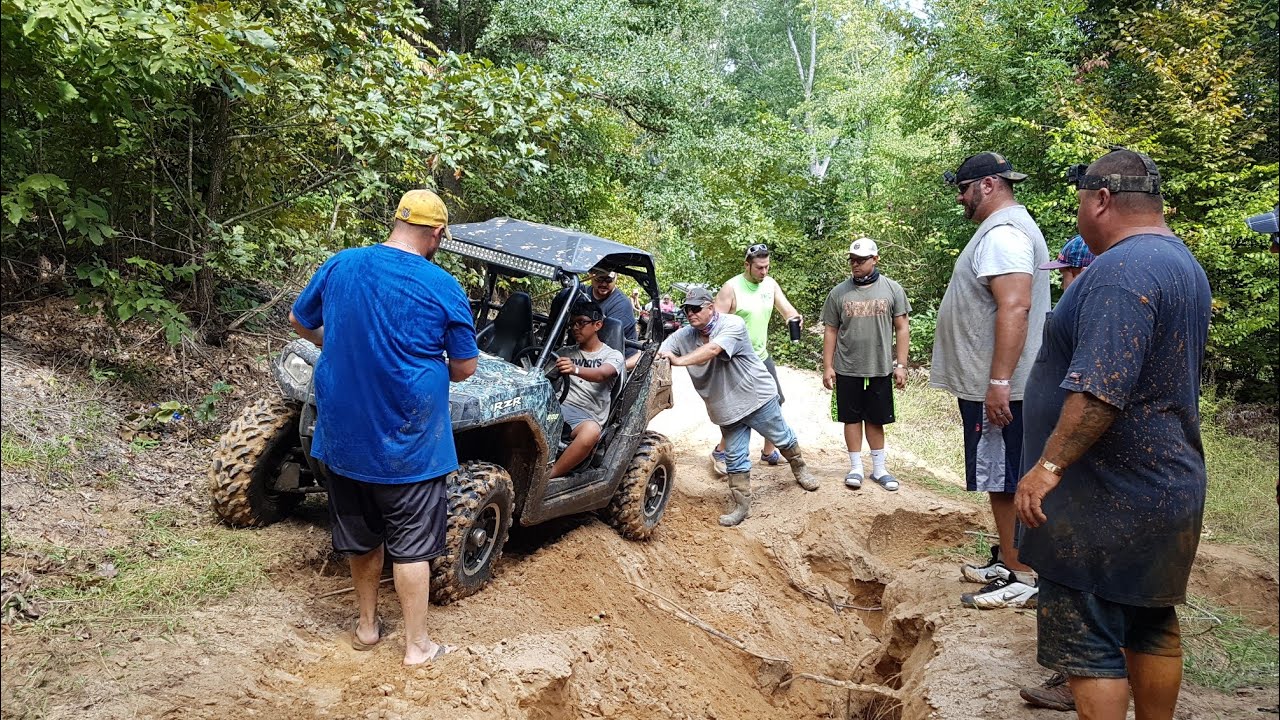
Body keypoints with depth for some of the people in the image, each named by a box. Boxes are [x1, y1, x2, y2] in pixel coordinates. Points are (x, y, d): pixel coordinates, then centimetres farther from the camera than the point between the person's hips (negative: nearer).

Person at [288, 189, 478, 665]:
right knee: (411, 545, 9)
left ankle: (366, 625, 36)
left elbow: (299, 321, 13)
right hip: (408, 445, -4)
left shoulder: (340, 265, -3)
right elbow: (465, 368, -6)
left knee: (361, 536, 21)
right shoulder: (442, 287, -14)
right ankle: (417, 645, 19)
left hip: (342, 434, 4)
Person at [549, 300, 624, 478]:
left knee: (591, 431, -39)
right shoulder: (565, 353, 25)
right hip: (558, 405, 4)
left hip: (587, 415, -3)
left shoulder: (612, 355, 9)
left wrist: (575, 369, -35)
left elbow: (601, 374, -13)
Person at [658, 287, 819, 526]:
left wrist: (680, 360, -48)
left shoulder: (733, 325, -22)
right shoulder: (683, 336, -6)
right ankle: (741, 505, 17)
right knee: (735, 458, 6)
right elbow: (657, 355, -14)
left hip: (757, 397, -4)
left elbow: (713, 349, -38)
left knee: (782, 437, 16)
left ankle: (800, 469, 44)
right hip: (726, 408, 4)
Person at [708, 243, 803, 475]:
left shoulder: (770, 284, 4)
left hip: (762, 356, 7)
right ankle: (720, 452, 15)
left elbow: (787, 309, 1)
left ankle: (768, 451, 25)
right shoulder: (731, 288, -15)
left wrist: (794, 317, -23)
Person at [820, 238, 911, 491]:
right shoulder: (839, 292, 1)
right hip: (847, 369, 0)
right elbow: (830, 331, 4)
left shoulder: (892, 289, 0)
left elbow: (902, 328, 1)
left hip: (881, 369, 0)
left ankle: (879, 469, 20)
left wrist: (901, 365, -4)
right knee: (852, 418, 7)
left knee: (876, 419, 9)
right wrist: (827, 367, 0)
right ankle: (856, 468, 17)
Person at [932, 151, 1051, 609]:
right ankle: (1007, 562, 27)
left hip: (997, 390, -11)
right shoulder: (999, 229, 19)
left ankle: (1022, 579, 5)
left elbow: (1014, 308, -26)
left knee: (1006, 481, -3)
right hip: (986, 385, 11)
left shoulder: (1003, 232, -16)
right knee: (1001, 479, 17)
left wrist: (998, 383, -29)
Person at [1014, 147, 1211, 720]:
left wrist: (1049, 466, -24)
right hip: (1167, 486, 10)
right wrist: (1081, 289, 24)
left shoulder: (1120, 270, -21)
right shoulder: (1183, 262, 13)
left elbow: (1100, 388, -30)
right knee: (1152, 625, 20)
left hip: (1110, 501, -10)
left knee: (1087, 641, -2)